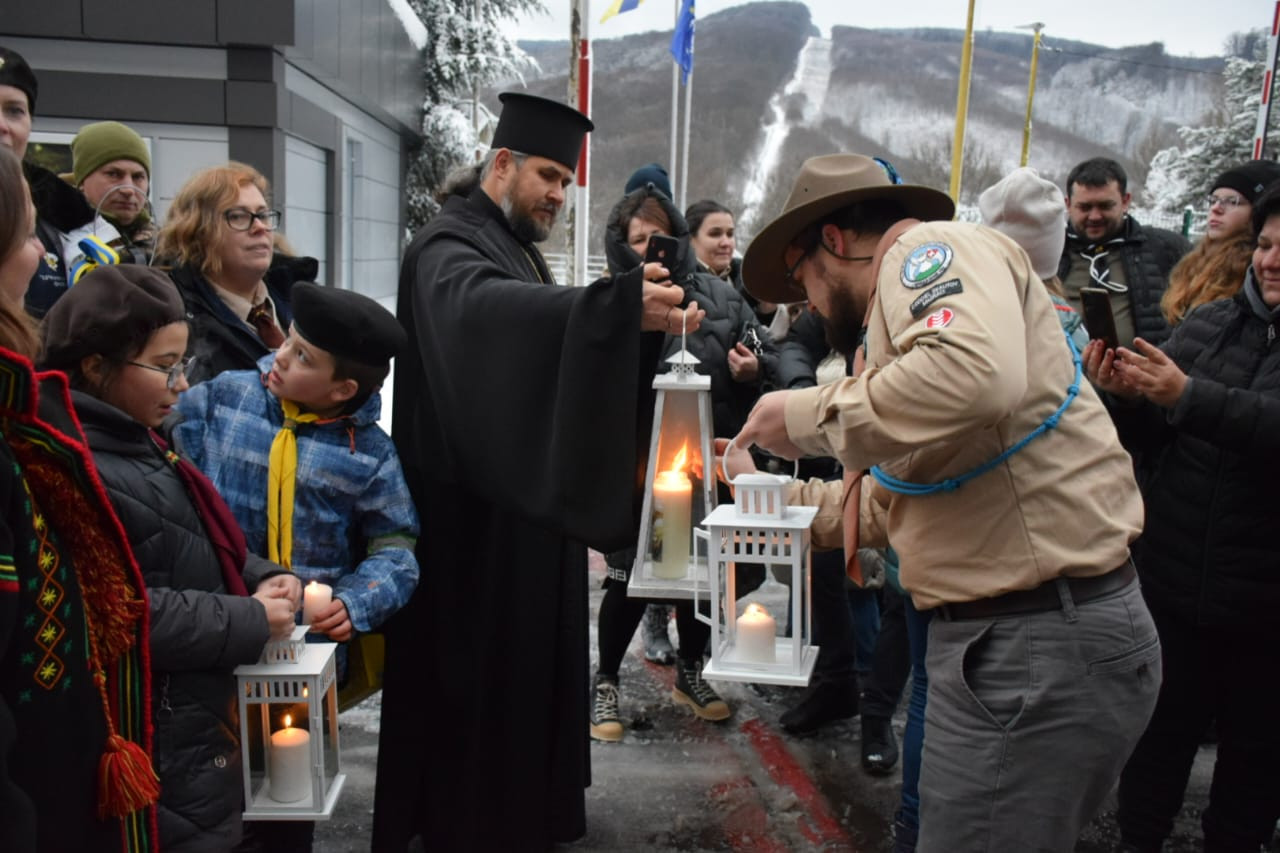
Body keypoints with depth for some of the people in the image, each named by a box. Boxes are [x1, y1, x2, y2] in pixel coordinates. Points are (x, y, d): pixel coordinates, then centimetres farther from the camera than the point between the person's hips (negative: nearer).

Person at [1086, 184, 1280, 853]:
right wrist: (1121, 395, -12)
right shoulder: (1207, 323, 5)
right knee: (1161, 726, 15)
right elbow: (1154, 435, 6)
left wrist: (1188, 395, -28)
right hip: (1173, 578, 3)